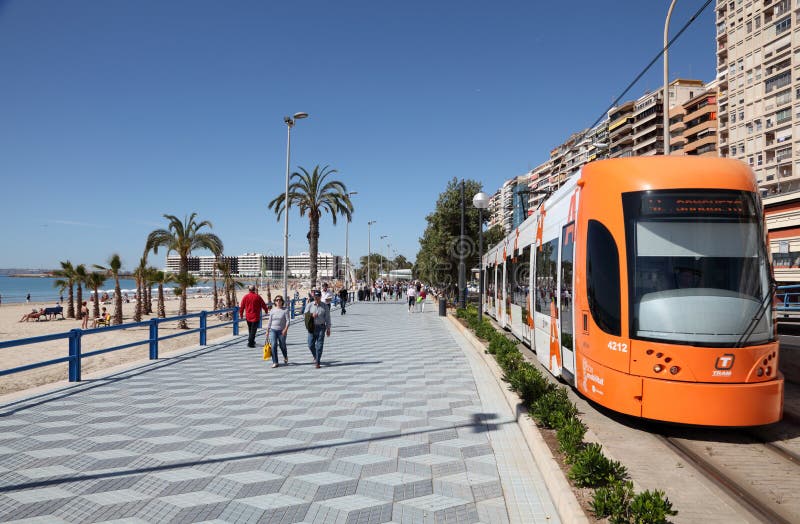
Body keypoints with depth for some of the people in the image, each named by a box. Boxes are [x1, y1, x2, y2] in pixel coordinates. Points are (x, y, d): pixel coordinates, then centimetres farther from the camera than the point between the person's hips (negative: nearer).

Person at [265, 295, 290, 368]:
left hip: (282, 331, -2)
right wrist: (267, 331, 10)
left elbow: (287, 321, -9)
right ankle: (275, 362, -3)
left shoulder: (285, 310, -3)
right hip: (273, 330, 2)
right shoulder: (272, 310, 6)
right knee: (273, 345, -10)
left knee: (282, 346, 8)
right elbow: (269, 321, 11)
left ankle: (285, 357, 38)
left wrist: (285, 329, -21)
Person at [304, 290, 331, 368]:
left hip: (321, 327, -2)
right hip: (312, 327, 2)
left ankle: (317, 362, 3)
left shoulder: (324, 306, 3)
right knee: (311, 345, 4)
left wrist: (328, 329, 2)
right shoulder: (309, 305, 5)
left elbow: (327, 318, 4)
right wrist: (312, 315, -13)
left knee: (319, 345, -3)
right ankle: (315, 357, 32)